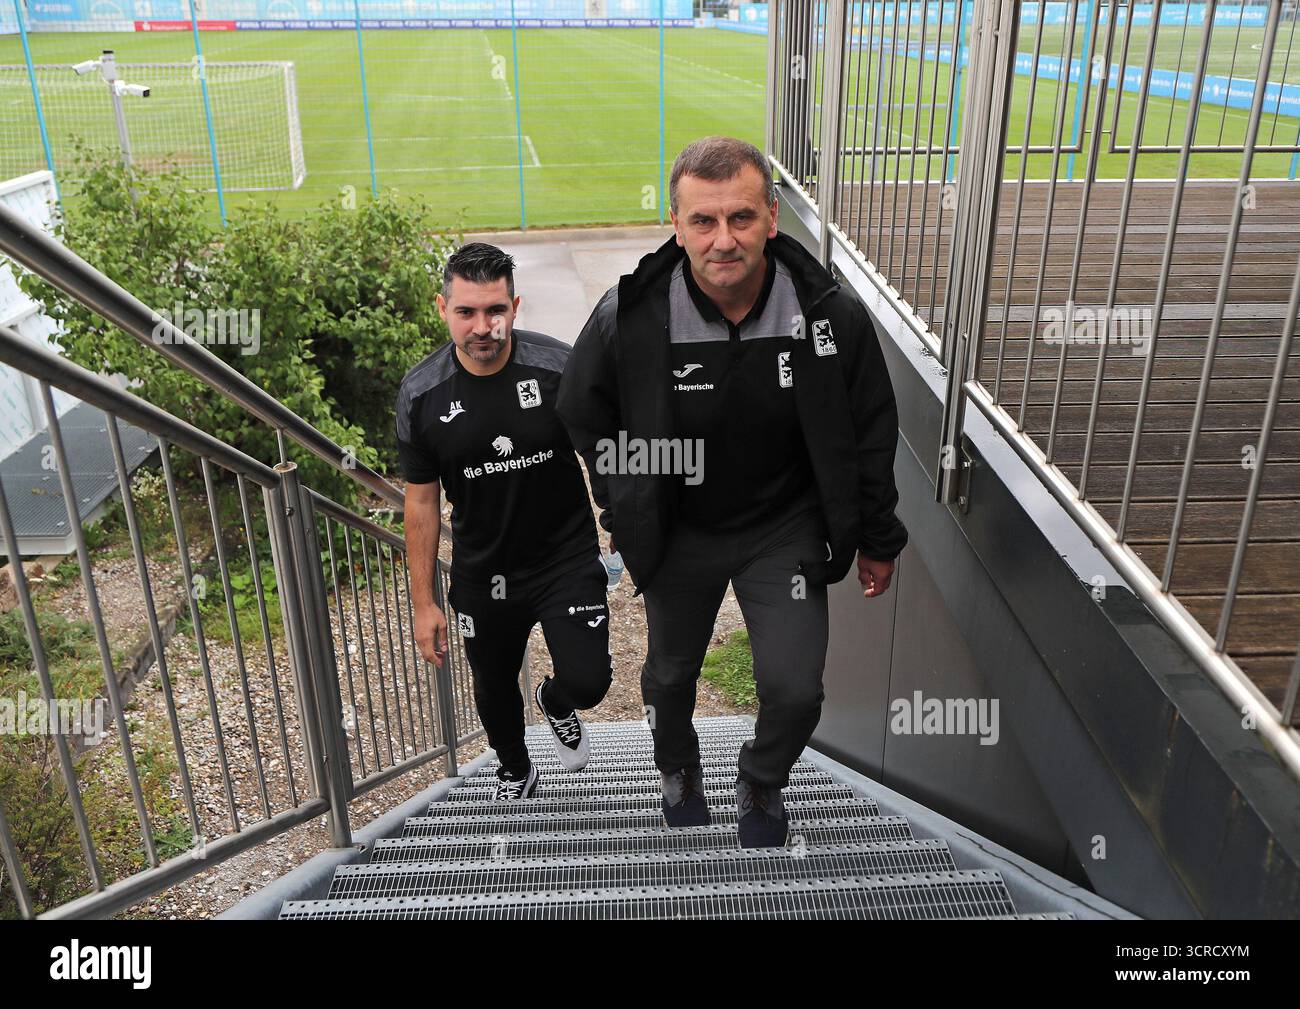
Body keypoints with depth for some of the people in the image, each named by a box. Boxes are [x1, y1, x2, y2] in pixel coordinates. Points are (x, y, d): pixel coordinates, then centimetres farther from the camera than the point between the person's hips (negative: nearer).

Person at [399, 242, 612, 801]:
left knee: (588, 681, -14)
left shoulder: (560, 367, -16)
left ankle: (555, 702, 27)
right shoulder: (421, 394, -12)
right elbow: (421, 502, -3)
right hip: (482, 576, 2)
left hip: (567, 560, -1)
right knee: (494, 688, 19)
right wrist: (423, 602, -1)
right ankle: (515, 772, 52)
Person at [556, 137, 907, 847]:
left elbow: (871, 436, -5)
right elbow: (582, 419, -3)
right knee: (671, 671, 21)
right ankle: (678, 770, 56)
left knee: (794, 691, -4)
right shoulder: (629, 316, -23)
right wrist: (623, 511, 3)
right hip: (677, 533, 1)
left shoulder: (833, 317, -20)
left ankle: (762, 784, 33)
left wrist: (878, 541, 3)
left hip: (785, 529, 0)